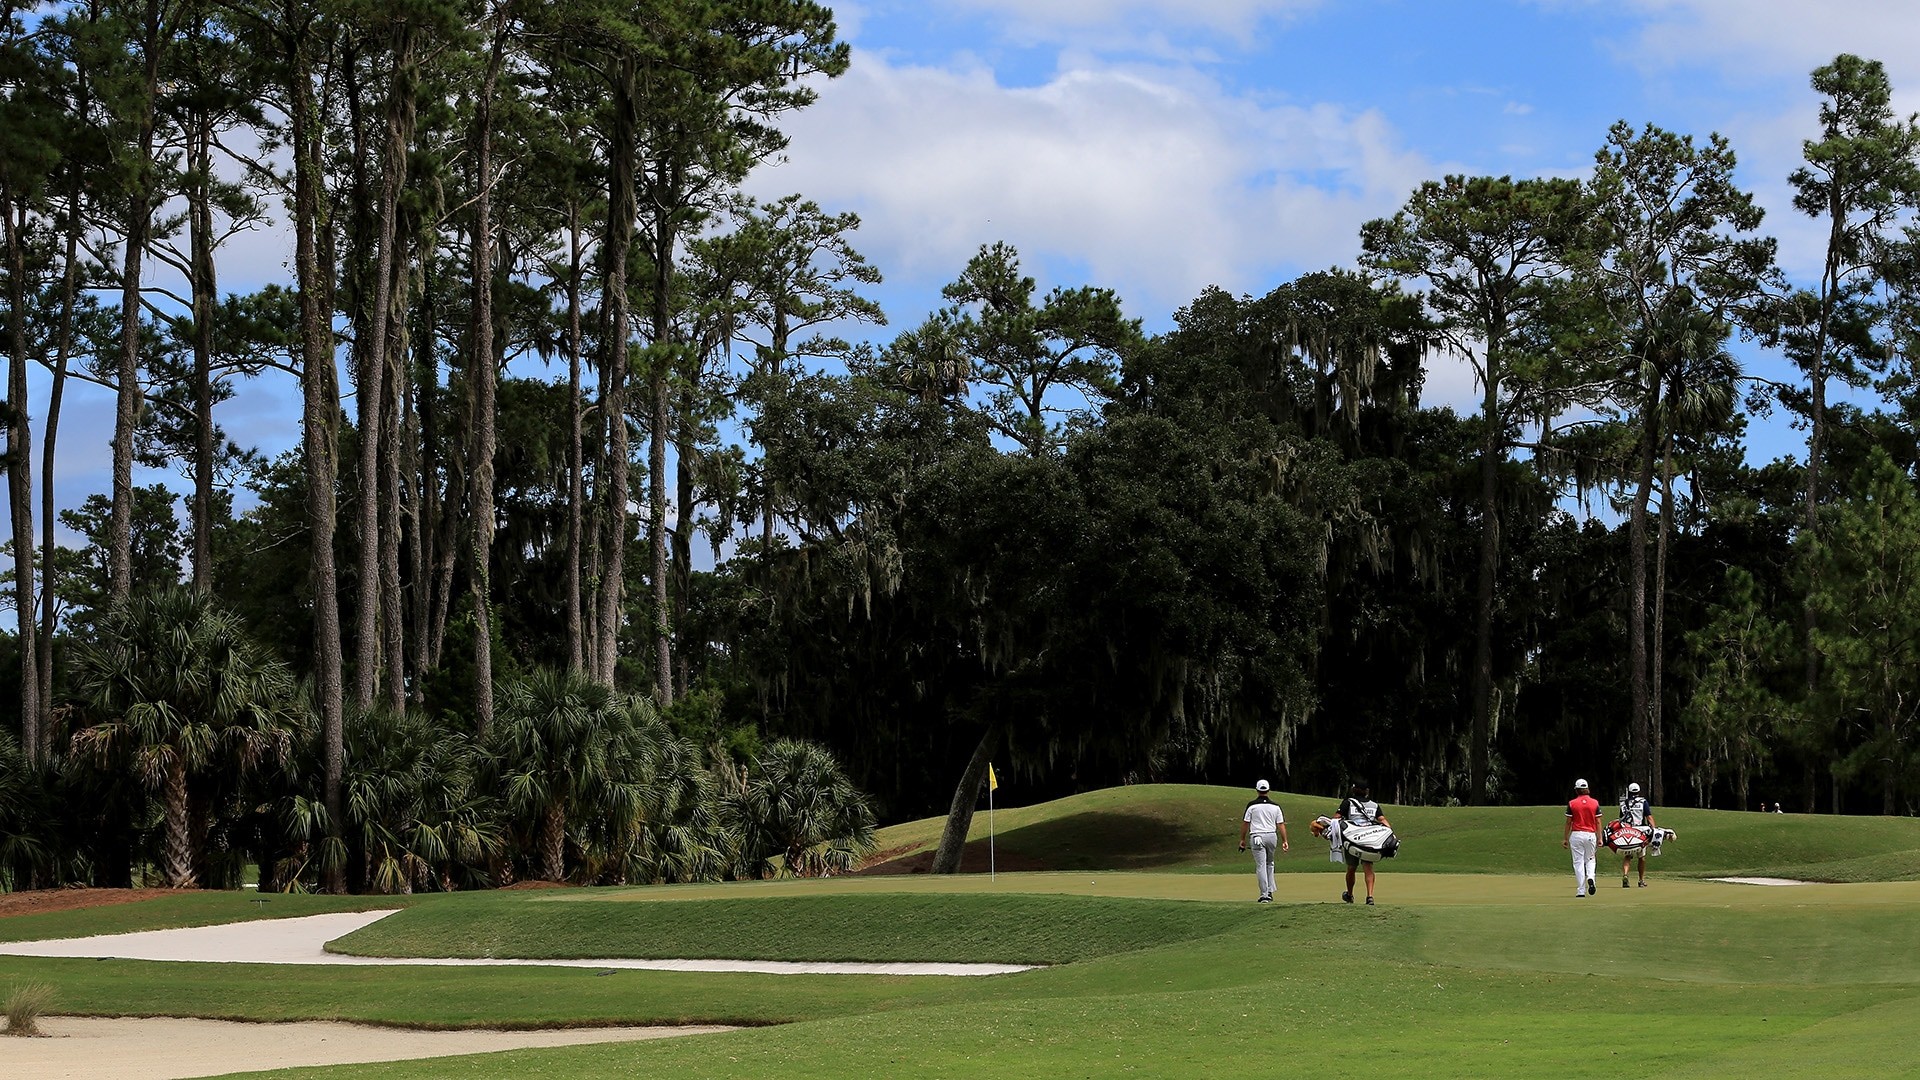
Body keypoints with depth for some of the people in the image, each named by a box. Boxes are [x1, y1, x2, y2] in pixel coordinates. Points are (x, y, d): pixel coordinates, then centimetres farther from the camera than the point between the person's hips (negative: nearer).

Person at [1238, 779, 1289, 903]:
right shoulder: (1275, 806, 3)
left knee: (1261, 866, -4)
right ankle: (1270, 892, 18)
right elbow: (1281, 825, 2)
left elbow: (1245, 823, -2)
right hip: (1272, 837, 3)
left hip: (1257, 837, -3)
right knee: (1269, 864, 20)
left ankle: (1264, 895, -9)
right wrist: (1284, 841, 7)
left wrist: (1242, 840, 9)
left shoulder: (1252, 805, -5)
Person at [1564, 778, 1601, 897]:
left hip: (1576, 835, -1)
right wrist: (1600, 838, 4)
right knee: (1590, 859, 19)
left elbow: (1568, 822, -1)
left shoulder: (1572, 803, -3)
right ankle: (1590, 878, -11)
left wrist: (1565, 838, 6)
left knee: (1578, 862, 2)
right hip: (1591, 835, 1)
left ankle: (1581, 891, -1)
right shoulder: (1595, 803, 1)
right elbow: (1598, 822, 0)